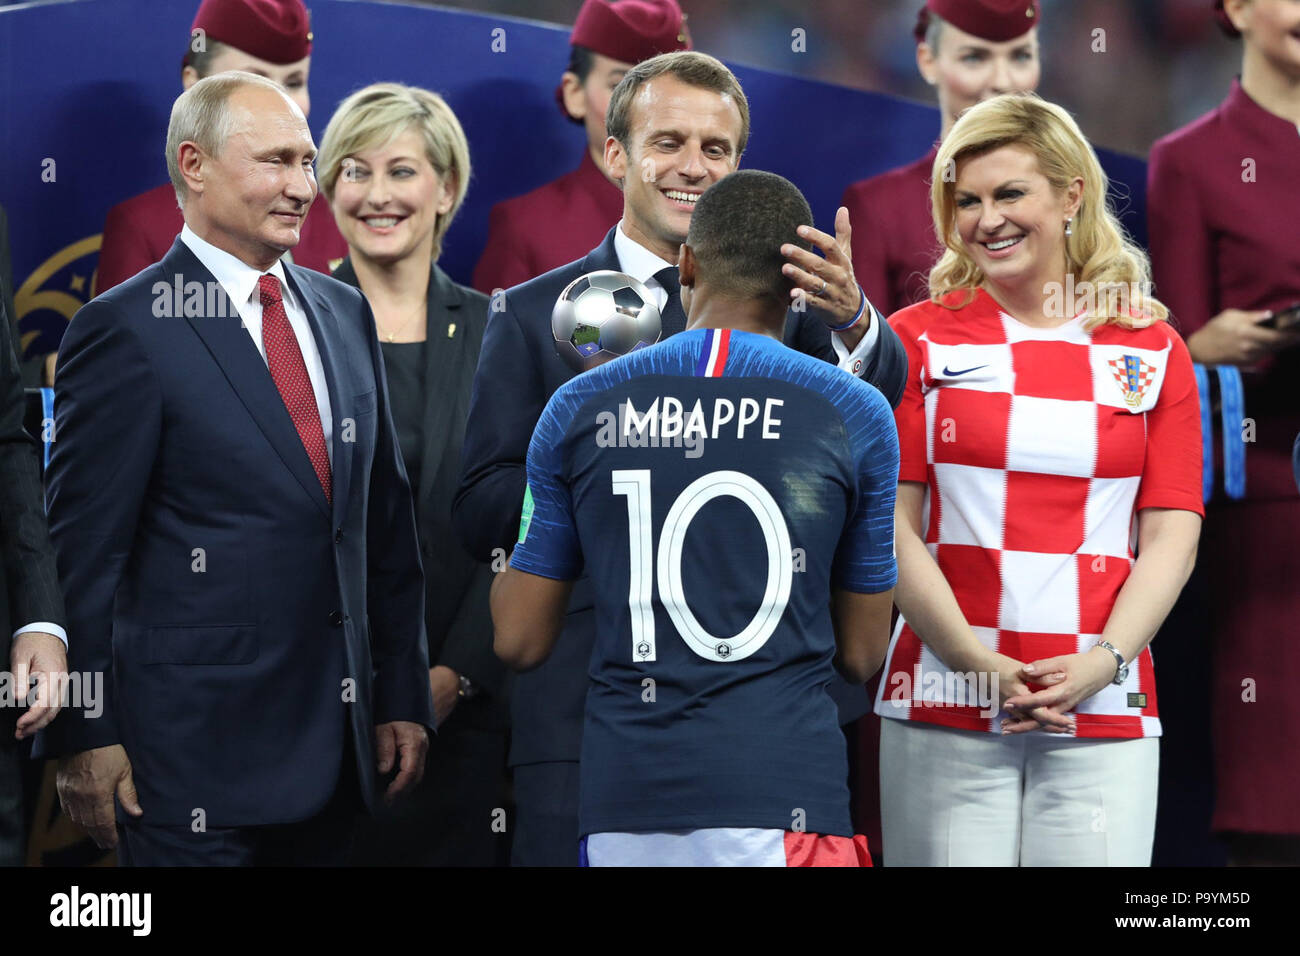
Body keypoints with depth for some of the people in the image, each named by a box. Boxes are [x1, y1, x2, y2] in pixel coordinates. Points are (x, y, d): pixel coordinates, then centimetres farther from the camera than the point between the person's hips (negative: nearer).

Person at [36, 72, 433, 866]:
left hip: (334, 741, 6)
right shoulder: (126, 330, -8)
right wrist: (86, 738, -11)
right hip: (195, 752, -6)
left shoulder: (344, 315, 14)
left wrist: (403, 696, 13)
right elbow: (83, 550, -9)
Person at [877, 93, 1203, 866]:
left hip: (1104, 711, 1)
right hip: (946, 708, -1)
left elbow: (1173, 534, 5)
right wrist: (978, 663, -11)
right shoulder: (919, 341, 5)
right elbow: (891, 527, -1)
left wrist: (1102, 661, -10)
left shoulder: (1153, 350, 9)